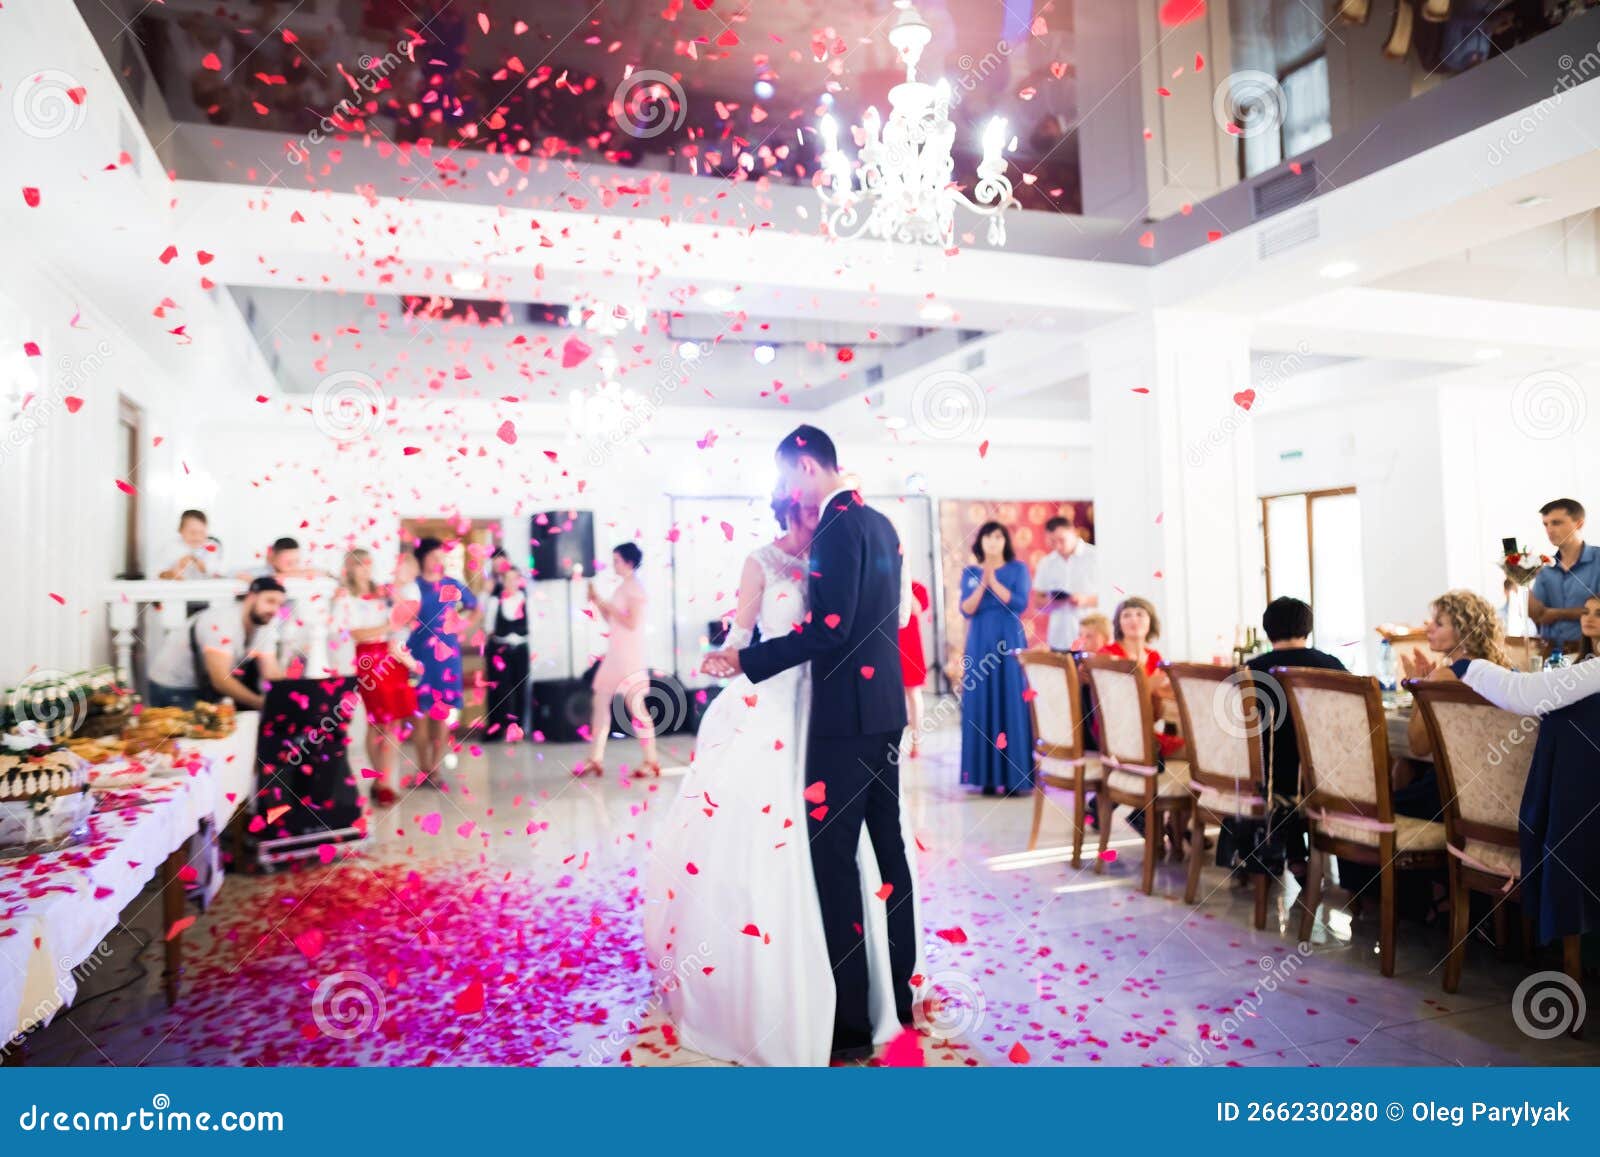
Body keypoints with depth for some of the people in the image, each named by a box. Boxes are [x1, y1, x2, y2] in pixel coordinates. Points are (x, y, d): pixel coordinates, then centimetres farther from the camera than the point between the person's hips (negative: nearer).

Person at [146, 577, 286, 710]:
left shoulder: (265, 623, -9)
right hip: (172, 686, -7)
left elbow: (271, 672, -10)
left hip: (204, 684, 7)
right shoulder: (223, 620, -30)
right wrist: (261, 703, -42)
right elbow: (220, 680, -35)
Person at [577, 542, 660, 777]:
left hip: (630, 654, -9)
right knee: (600, 701, 7)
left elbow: (632, 623, -18)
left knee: (635, 705, -7)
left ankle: (651, 761, -1)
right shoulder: (622, 587, 15)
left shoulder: (635, 587, -9)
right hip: (614, 654, 9)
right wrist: (598, 602, 7)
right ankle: (595, 759, 12)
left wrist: (607, 605, -13)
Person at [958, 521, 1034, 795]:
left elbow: (1020, 604, -8)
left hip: (1010, 643, -2)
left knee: (1012, 704, -5)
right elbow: (966, 610, -1)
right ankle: (988, 777, 3)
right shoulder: (969, 573, 10)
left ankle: (1015, 776, -1)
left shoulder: (1018, 569, 5)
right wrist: (982, 582, -13)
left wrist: (993, 581, -13)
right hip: (980, 644, 2)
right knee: (982, 705, -1)